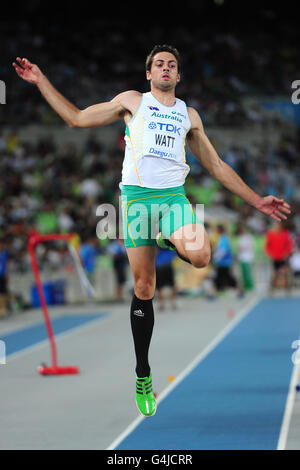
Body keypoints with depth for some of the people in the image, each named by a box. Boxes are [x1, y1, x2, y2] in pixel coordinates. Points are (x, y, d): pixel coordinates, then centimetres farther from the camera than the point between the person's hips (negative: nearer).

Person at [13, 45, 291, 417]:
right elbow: (76, 118, 16)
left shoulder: (189, 115, 19)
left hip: (174, 196, 1)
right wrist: (41, 81, 11)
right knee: (143, 288, -2)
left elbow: (216, 166, 23)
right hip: (137, 197, -1)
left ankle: (173, 243, 9)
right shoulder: (133, 101, 13)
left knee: (200, 256, -30)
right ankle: (143, 376, 10)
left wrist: (256, 200, 18)